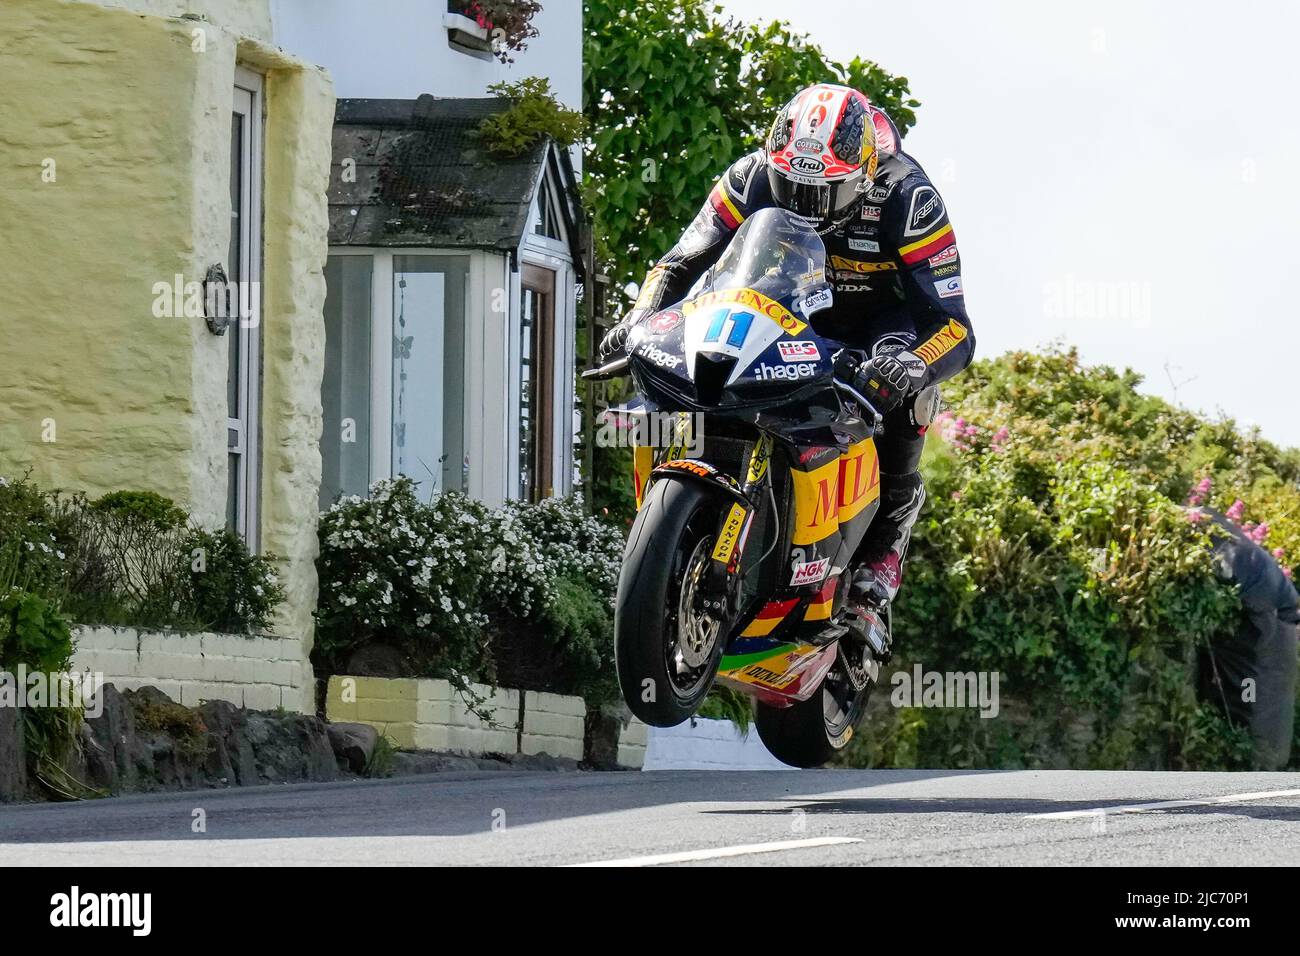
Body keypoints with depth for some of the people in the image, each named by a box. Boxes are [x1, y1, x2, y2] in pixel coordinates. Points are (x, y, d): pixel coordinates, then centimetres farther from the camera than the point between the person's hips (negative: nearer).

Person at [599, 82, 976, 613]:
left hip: (883, 313, -3)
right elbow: (679, 264, -12)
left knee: (899, 385, -37)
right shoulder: (754, 177, -22)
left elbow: (954, 329, -35)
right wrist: (639, 320, -34)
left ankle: (886, 541, -16)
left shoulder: (908, 200, -31)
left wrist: (909, 368, -58)